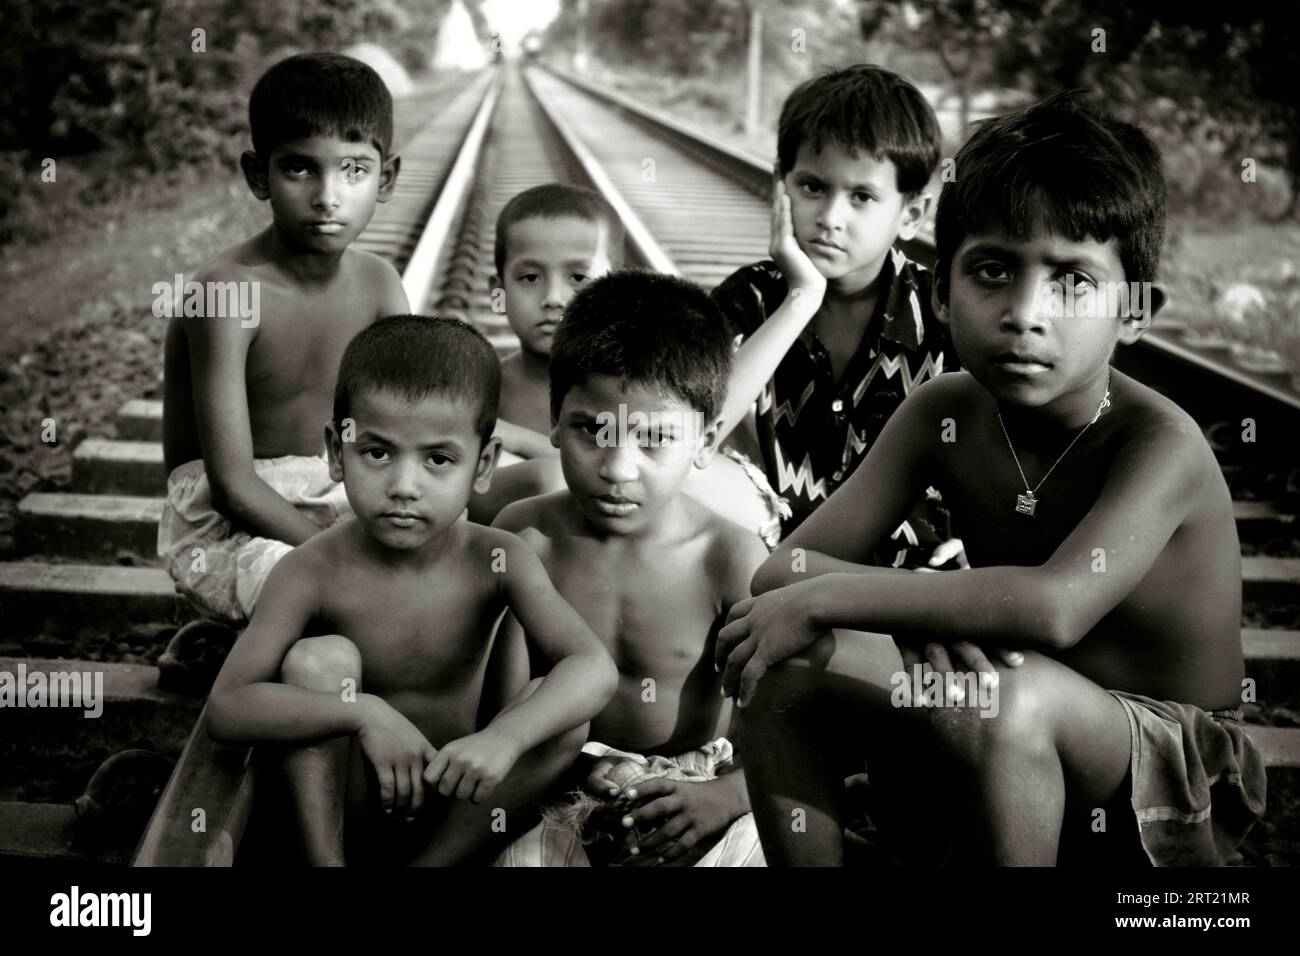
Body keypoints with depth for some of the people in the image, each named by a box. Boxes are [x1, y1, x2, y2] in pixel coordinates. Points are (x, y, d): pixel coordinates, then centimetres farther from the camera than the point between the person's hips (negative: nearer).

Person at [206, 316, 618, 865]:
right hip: (345, 804, -2)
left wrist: (504, 737, -46)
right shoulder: (314, 572, -18)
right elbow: (224, 710, -25)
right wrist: (363, 713, -38)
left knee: (559, 710, -22)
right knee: (321, 659, -26)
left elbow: (596, 669, -27)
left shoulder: (496, 562, -14)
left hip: (452, 805, 2)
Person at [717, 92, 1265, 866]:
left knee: (1009, 700, -36)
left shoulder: (1160, 444, -24)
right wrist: (914, 610, -31)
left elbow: (1056, 605, -42)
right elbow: (785, 569, -10)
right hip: (996, 747, 6)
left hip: (1171, 777, -5)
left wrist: (823, 599, -34)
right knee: (783, 664, -10)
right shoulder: (942, 415, -7)